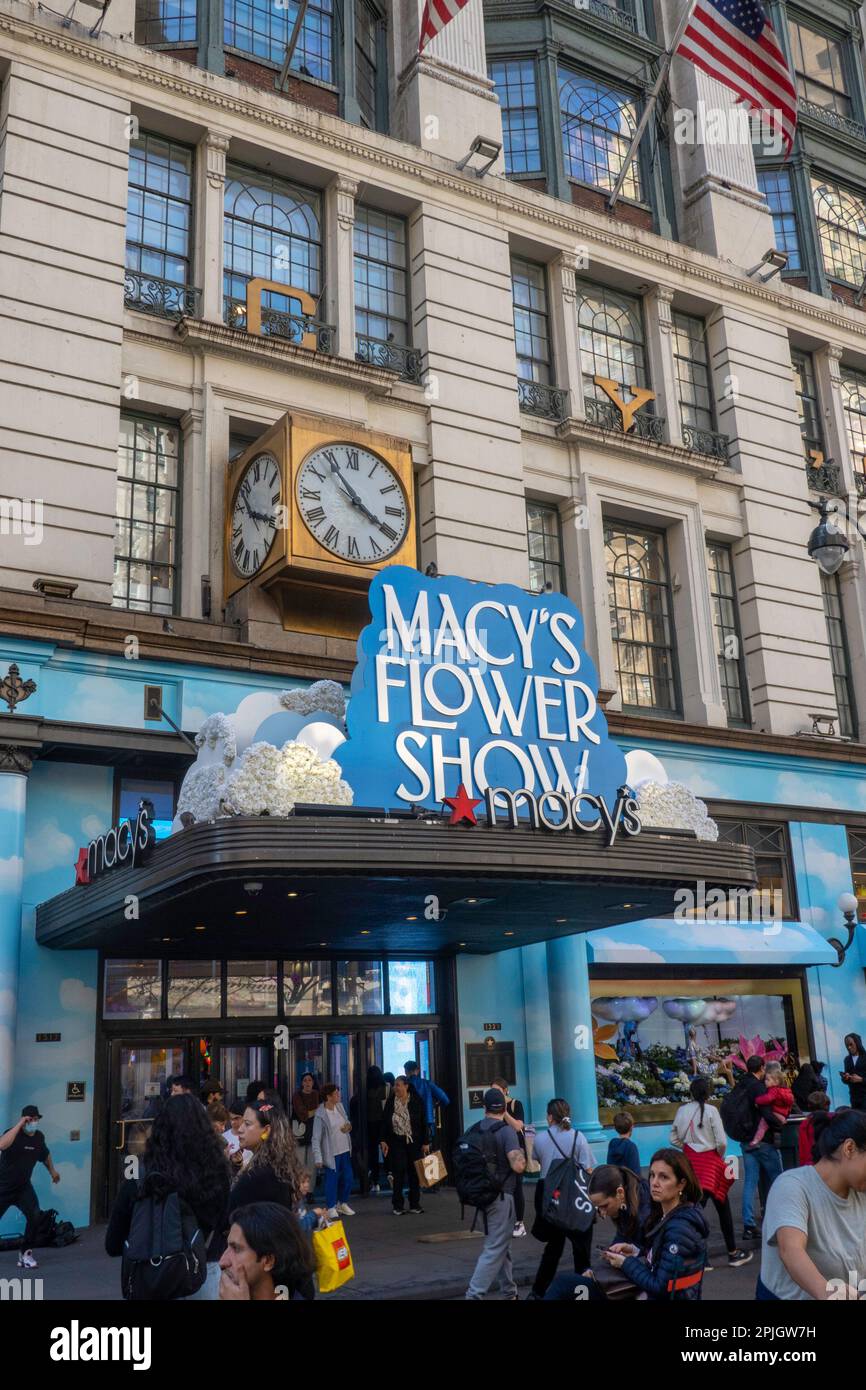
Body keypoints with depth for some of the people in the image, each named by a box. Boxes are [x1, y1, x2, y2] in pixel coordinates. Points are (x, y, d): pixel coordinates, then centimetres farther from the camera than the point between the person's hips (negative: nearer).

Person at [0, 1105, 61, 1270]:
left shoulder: (39, 1136, -4)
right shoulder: (15, 1134, -22)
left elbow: (45, 1153, 19)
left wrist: (52, 1170, 30)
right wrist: (19, 1125, -43)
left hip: (23, 1187, 4)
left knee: (34, 1216, -17)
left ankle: (25, 1253, 0)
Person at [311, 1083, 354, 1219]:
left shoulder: (339, 1107, 2)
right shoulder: (320, 1115, -18)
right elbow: (316, 1138, -16)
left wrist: (349, 1127, -6)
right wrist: (318, 1158, -20)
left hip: (345, 1150, 7)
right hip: (331, 1153, -7)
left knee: (347, 1178, 13)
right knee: (332, 1180, 1)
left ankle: (342, 1204, 31)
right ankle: (331, 1208, 18)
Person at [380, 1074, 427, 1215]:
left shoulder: (416, 1101, -4)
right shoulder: (390, 1101, 0)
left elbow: (423, 1123, -2)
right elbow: (384, 1122, 3)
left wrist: (425, 1143, -4)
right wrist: (383, 1141, -3)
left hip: (414, 1141, 0)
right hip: (396, 1142, 0)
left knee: (414, 1173, 5)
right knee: (398, 1173, -2)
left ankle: (415, 1205, 14)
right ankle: (397, 1206, 7)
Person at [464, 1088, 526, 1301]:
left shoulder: (474, 1130, 4)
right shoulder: (506, 1131, -15)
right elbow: (518, 1166, -22)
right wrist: (521, 1153, -3)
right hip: (500, 1195, -7)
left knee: (501, 1244, 19)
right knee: (494, 1249, -3)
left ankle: (510, 1292, 28)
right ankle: (474, 1295, -10)